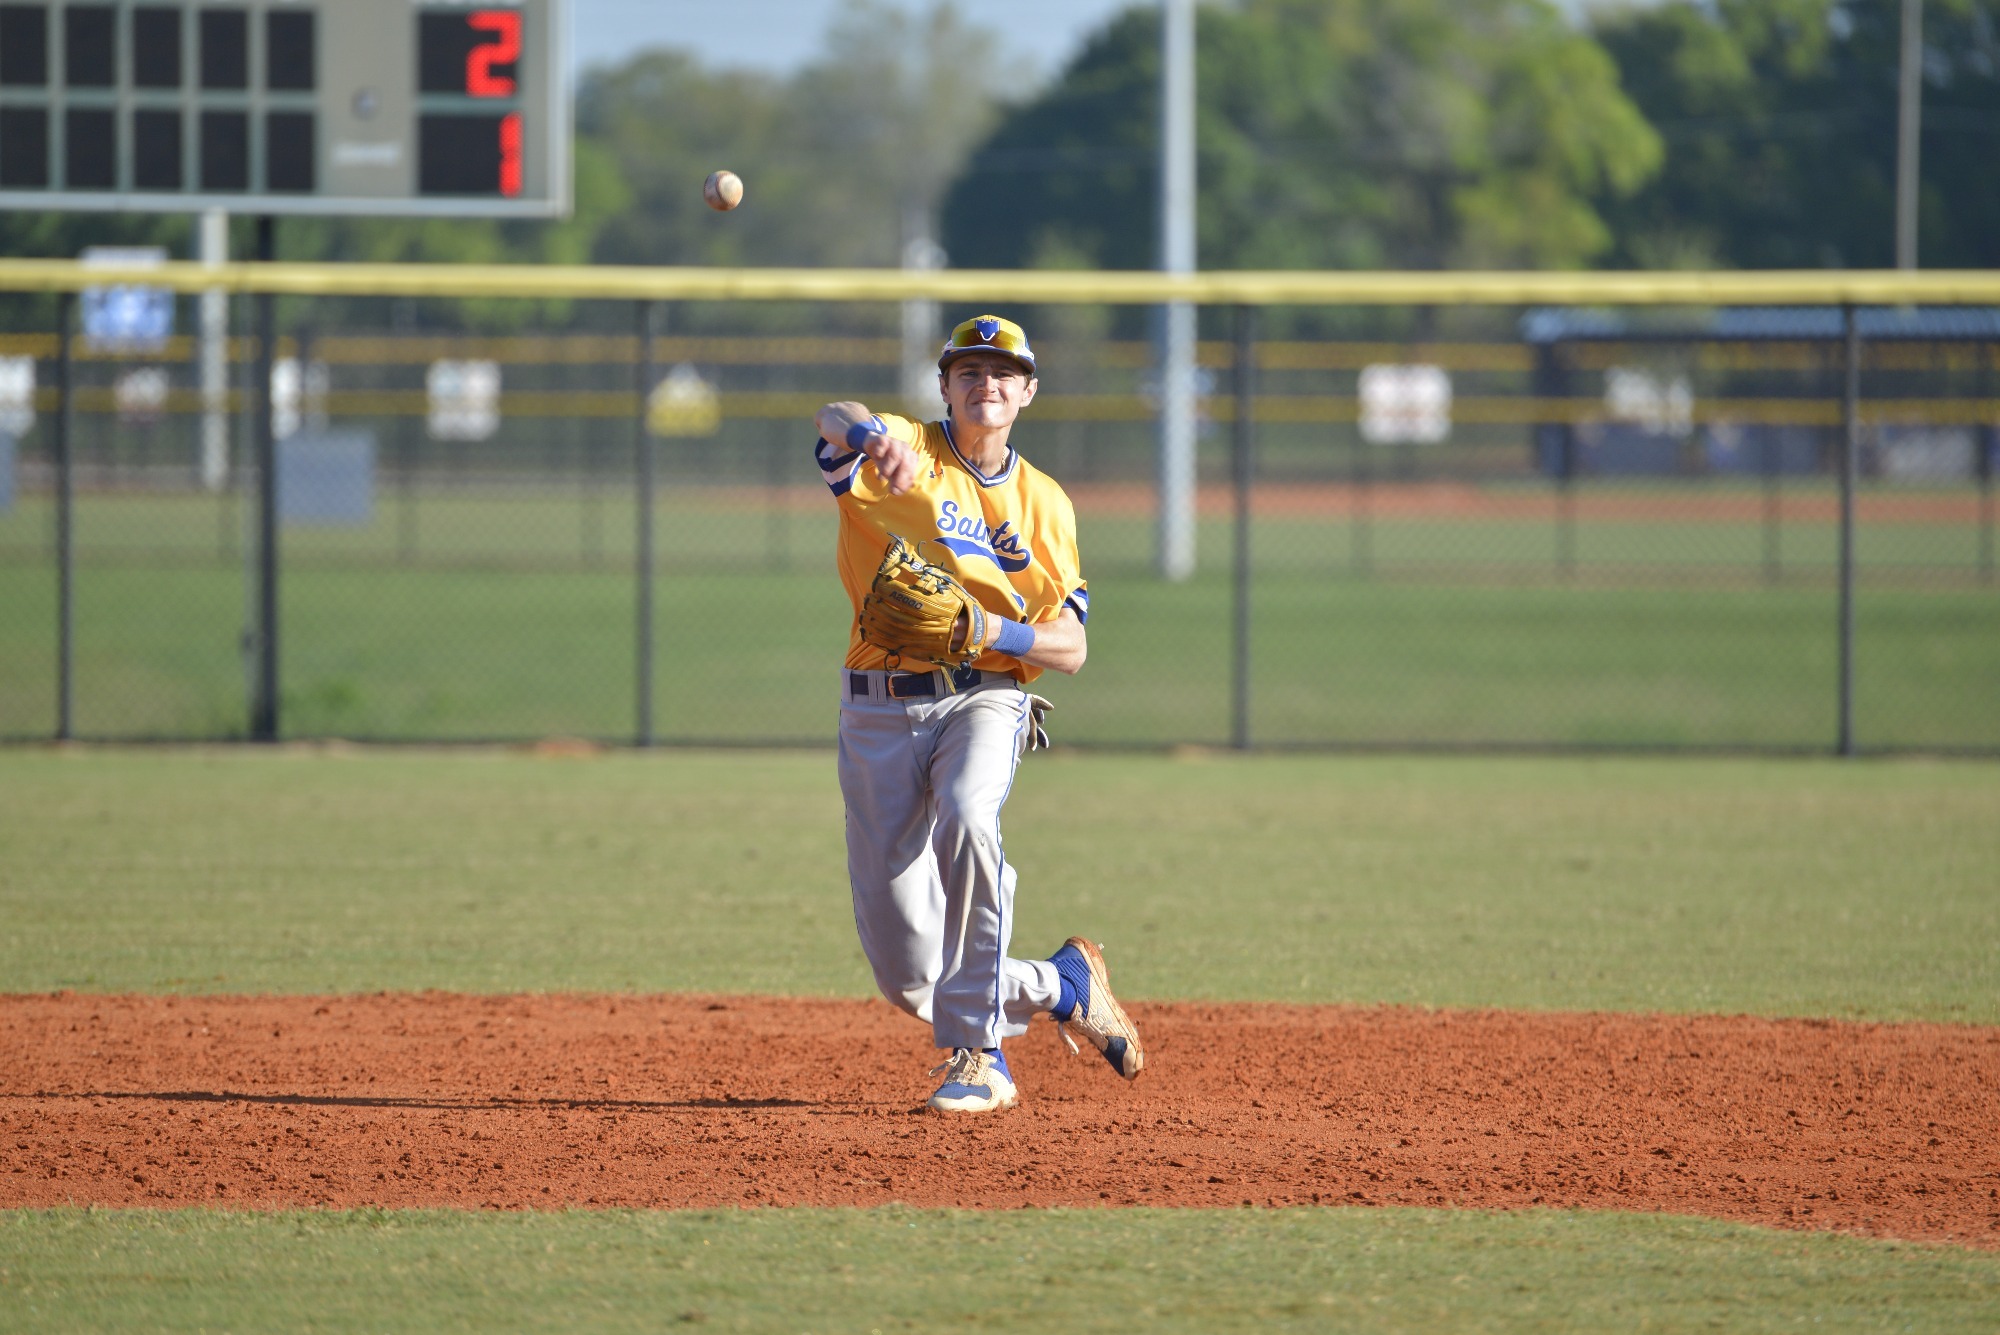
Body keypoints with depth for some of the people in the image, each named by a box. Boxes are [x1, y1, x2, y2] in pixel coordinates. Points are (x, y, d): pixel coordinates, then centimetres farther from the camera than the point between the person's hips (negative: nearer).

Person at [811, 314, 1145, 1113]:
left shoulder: (1043, 503, 10)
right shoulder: (908, 452, 2)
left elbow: (1069, 648, 7)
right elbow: (834, 419, -23)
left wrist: (991, 631, -14)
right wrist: (869, 438, -48)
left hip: (984, 700, 0)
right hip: (880, 709, 0)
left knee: (965, 818, -37)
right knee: (906, 974, -2)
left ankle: (976, 1056, -29)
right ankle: (1062, 984, 27)